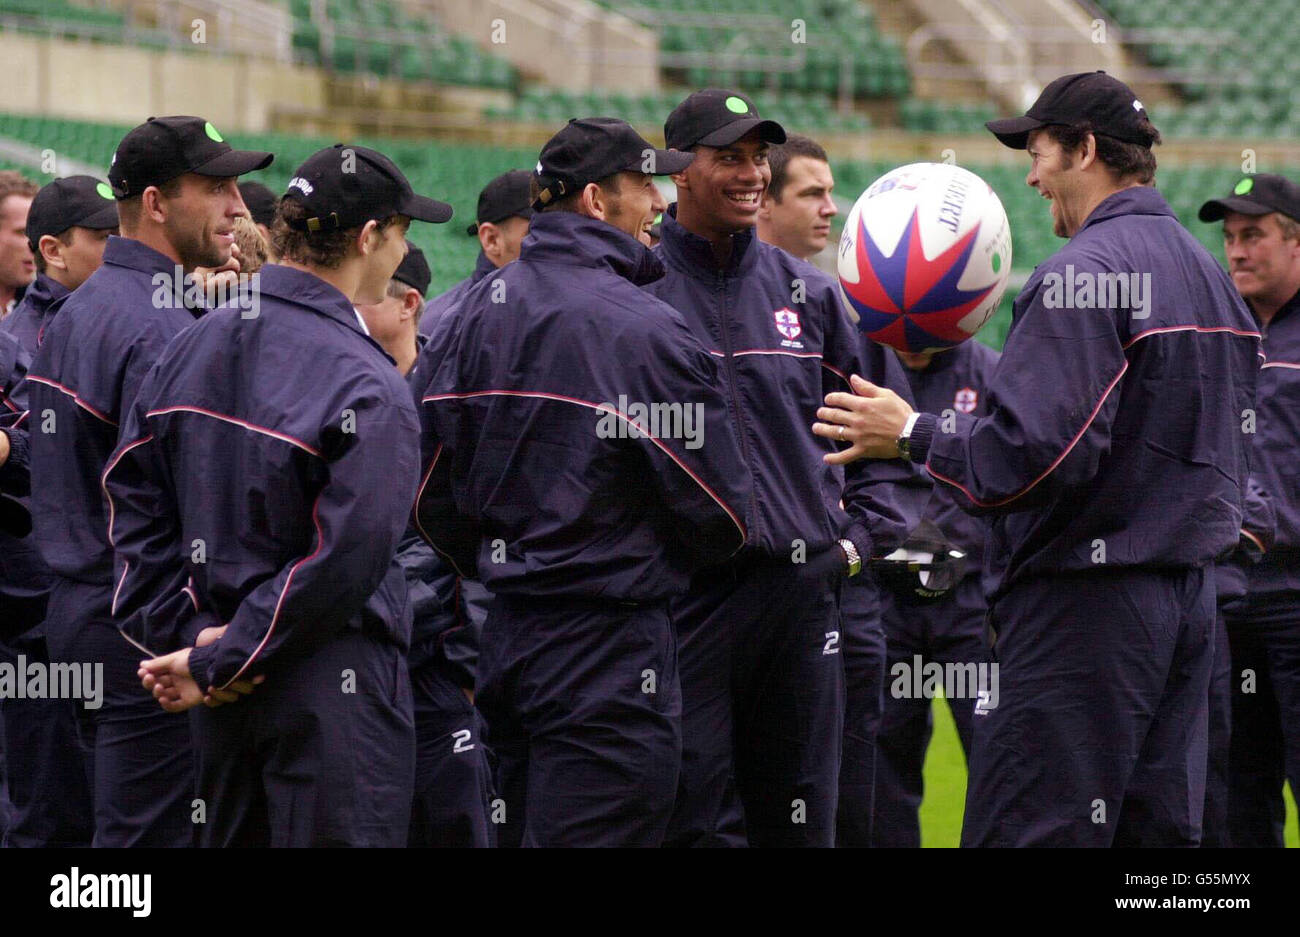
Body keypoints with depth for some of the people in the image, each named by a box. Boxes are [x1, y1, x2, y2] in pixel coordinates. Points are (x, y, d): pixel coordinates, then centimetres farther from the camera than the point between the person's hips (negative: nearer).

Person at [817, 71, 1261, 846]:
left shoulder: (1084, 275, -14)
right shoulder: (1209, 274, 17)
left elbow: (1038, 453, -23)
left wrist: (913, 435, -11)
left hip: (1087, 602, -9)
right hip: (1191, 593, 9)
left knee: (1028, 833, -9)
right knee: (1159, 829, 9)